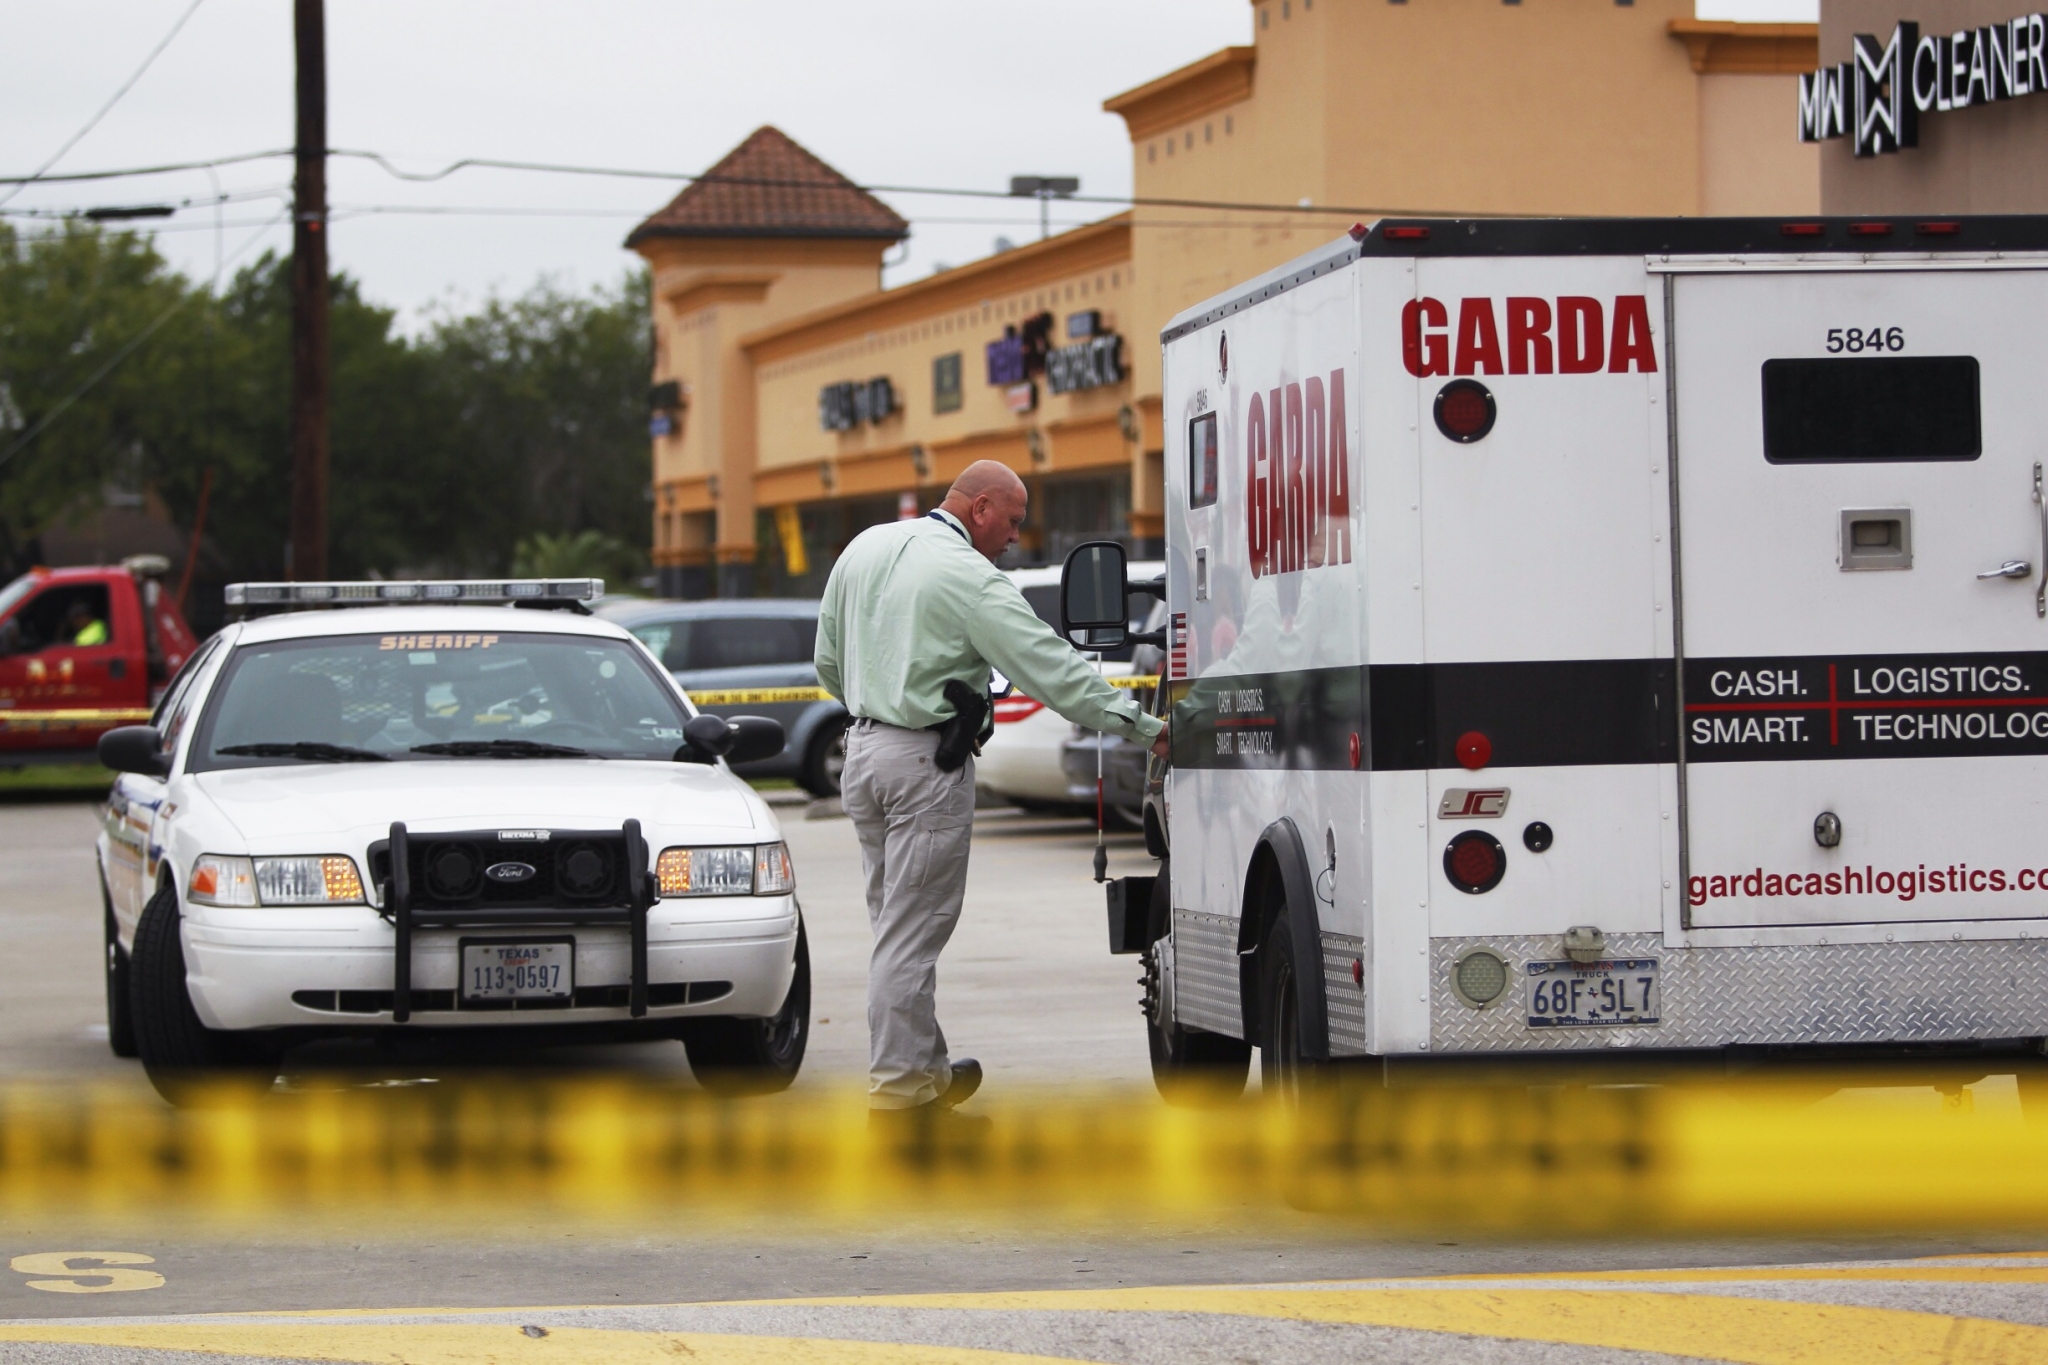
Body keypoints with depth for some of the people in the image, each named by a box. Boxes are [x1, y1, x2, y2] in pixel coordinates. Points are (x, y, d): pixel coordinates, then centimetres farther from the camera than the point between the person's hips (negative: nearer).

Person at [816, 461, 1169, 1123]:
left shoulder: (865, 549, 10)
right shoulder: (971, 578, -15)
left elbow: (828, 662, 18)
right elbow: (1055, 670, -18)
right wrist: (1146, 726, -15)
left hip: (864, 748, 8)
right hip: (927, 765, -8)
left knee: (898, 923, 14)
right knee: (912, 931, -3)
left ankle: (927, 1072, 21)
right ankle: (897, 1088, 1)